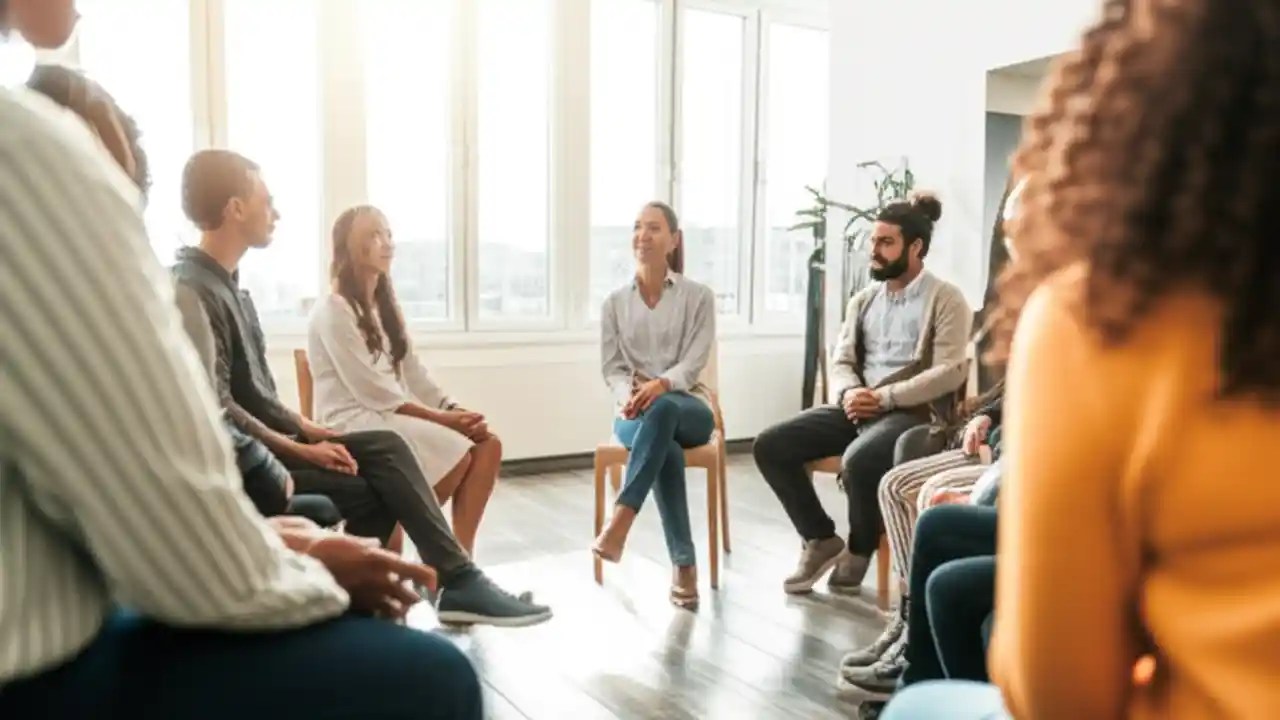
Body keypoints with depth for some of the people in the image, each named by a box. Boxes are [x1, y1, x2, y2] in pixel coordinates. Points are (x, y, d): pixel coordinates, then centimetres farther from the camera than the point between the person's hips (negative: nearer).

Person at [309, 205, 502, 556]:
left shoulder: (384, 306, 17)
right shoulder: (332, 311, -10)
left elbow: (414, 373, 9)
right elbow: (370, 390, -17)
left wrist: (454, 410, -8)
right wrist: (439, 418, -18)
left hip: (393, 417, 8)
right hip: (353, 423, -8)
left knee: (487, 444, -13)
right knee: (457, 453, -25)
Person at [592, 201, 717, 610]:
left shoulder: (699, 296, 4)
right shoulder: (615, 302, 10)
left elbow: (695, 361, -8)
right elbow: (611, 366, 5)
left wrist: (662, 384, -29)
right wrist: (628, 394, -19)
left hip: (688, 406, -1)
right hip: (634, 413, 1)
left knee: (662, 409, -40)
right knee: (666, 449, -36)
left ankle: (620, 520, -46)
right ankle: (684, 564, -35)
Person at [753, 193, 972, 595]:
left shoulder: (945, 299, -1)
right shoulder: (863, 301, 18)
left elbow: (949, 373, -11)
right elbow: (840, 362, 12)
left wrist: (884, 397, -19)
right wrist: (848, 393, -11)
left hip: (912, 412, -6)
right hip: (856, 407, 6)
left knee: (859, 459, -37)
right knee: (770, 447, -12)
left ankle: (859, 550, -6)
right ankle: (821, 540, 4)